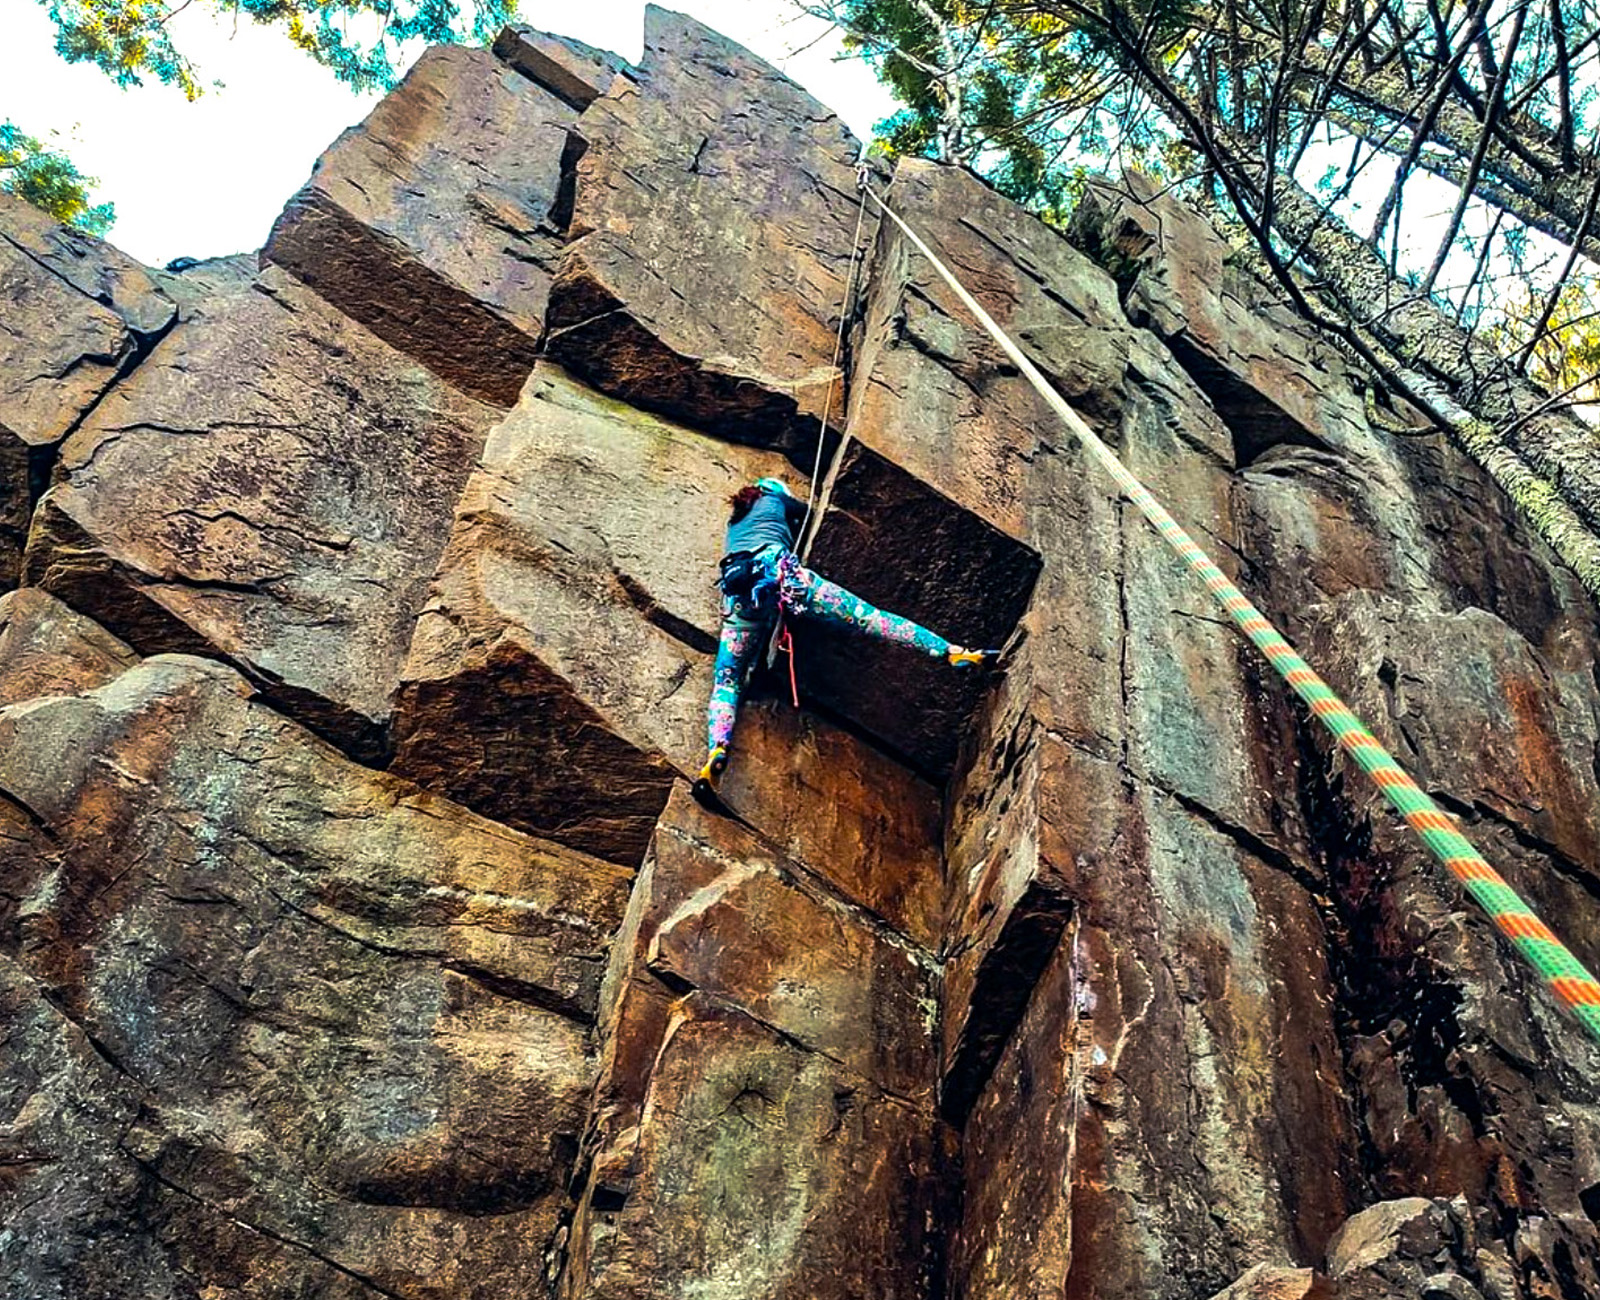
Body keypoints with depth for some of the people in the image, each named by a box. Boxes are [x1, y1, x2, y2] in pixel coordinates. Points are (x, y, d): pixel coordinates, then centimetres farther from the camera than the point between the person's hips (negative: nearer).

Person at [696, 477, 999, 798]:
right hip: (779, 571, -3)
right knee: (865, 617, -5)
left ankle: (716, 750, -27)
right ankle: (953, 652, -11)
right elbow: (803, 512, 47)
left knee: (725, 683, 2)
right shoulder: (775, 499, 30)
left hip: (739, 590, 3)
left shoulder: (734, 522, 39)